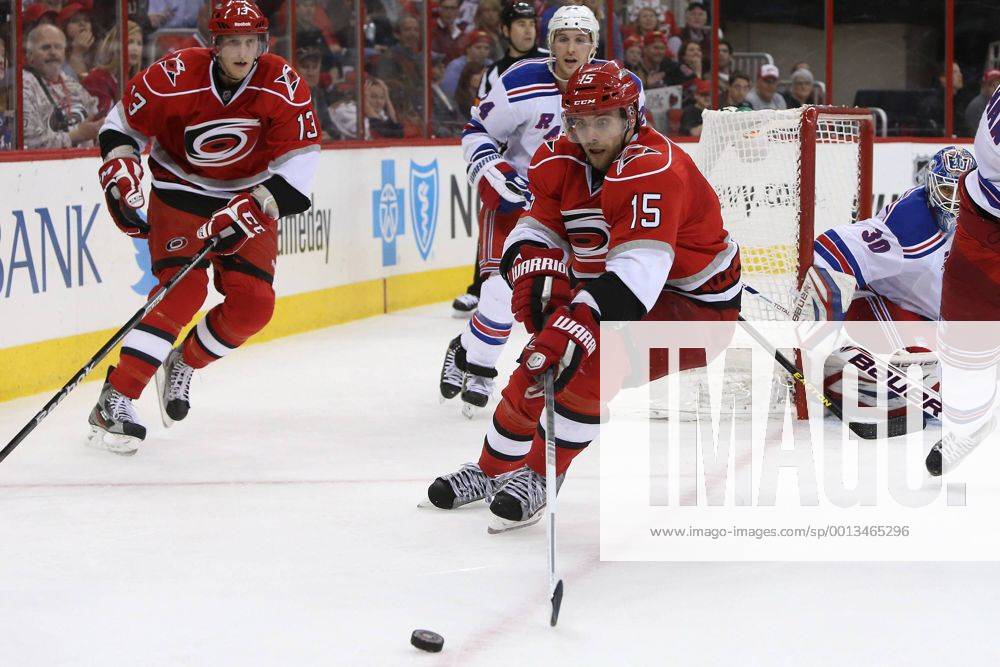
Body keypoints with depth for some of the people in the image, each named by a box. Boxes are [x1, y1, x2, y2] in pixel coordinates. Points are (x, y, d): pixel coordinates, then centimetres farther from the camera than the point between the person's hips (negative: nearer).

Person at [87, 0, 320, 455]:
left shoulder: (283, 85, -16)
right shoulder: (176, 77, -21)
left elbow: (300, 159, -16)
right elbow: (124, 122, -5)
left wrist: (254, 207, -26)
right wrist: (120, 174, -19)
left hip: (248, 200, 3)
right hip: (180, 192, -3)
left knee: (253, 305, -9)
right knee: (183, 291, -22)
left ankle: (184, 365, 19)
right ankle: (114, 401, -23)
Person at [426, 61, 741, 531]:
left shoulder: (655, 170, -30)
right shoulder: (562, 162, -4)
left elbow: (638, 268, -41)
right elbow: (537, 230, -4)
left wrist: (579, 323, -52)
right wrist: (535, 273, -28)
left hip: (696, 305, -8)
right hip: (607, 289, 8)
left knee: (594, 359, -30)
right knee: (541, 360, 3)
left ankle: (538, 478, -15)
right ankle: (495, 469, 28)